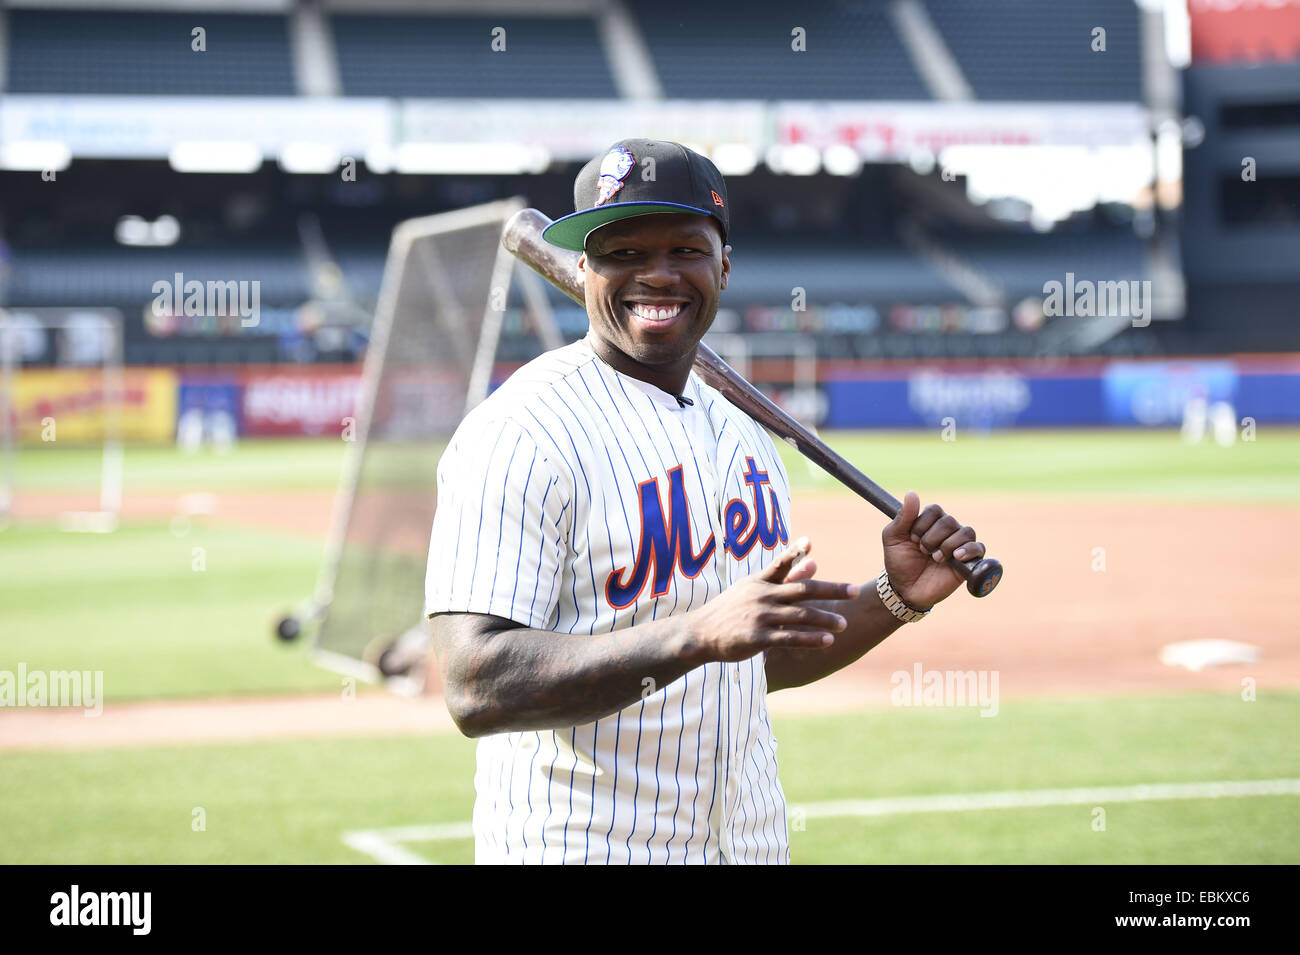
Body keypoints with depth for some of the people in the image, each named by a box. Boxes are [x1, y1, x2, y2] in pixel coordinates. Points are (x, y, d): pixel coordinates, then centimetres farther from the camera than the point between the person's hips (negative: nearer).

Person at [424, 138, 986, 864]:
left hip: (750, 840, 7)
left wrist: (897, 600, 3)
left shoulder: (744, 431, 10)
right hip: (582, 844, -6)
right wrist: (701, 633, -31)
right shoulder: (517, 435, -15)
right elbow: (477, 691, -24)